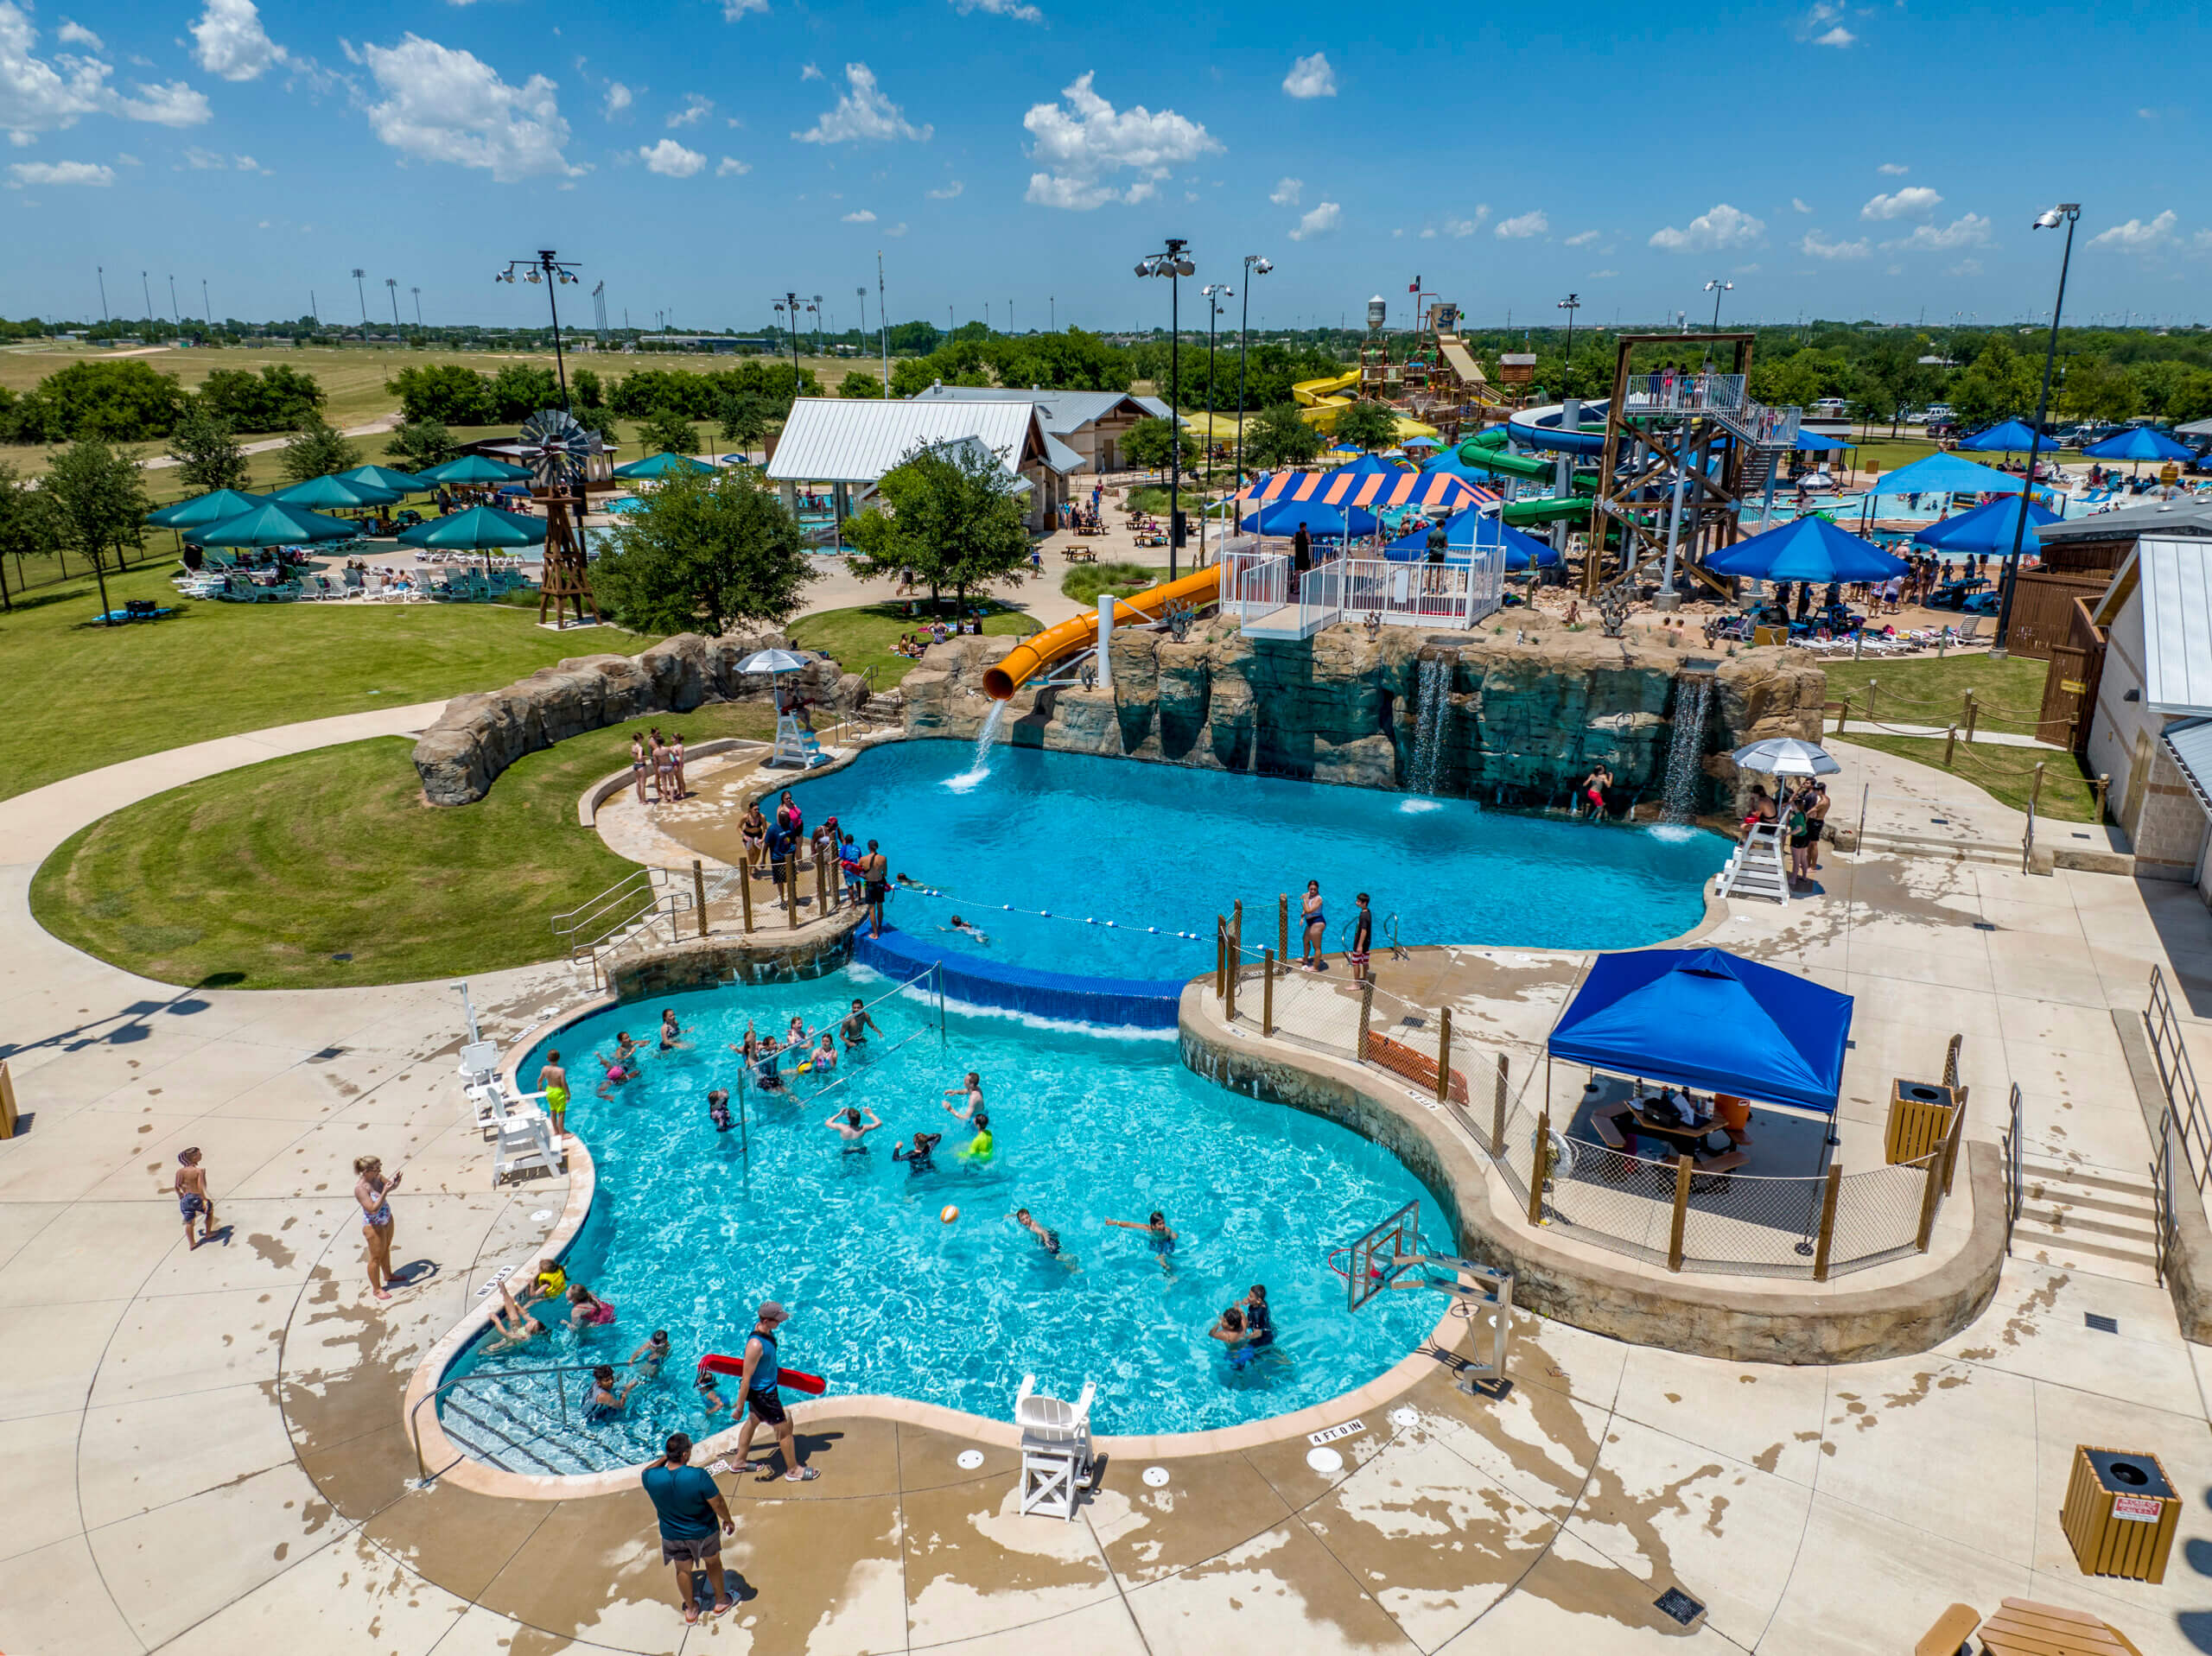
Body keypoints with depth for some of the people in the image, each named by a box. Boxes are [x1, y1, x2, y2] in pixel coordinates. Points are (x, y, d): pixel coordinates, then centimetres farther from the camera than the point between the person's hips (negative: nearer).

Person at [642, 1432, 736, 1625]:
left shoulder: (652, 1478, -27)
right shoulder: (699, 1476, -36)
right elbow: (718, 1504, -24)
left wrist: (664, 1459, -2)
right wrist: (728, 1520, -6)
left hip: (673, 1535, 2)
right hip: (704, 1531, -2)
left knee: (683, 1570, 27)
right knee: (713, 1563, 26)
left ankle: (690, 1609, 48)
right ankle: (720, 1601, 46)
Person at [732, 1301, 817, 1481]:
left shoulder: (764, 1328, -9)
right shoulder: (756, 1345, -37)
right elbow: (746, 1378, -29)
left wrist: (775, 1367, 29)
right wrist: (740, 1406, -21)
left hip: (764, 1388, 9)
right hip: (762, 1393, -9)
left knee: (753, 1421, 27)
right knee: (784, 1428, 6)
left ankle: (740, 1461, 47)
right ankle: (793, 1470, 24)